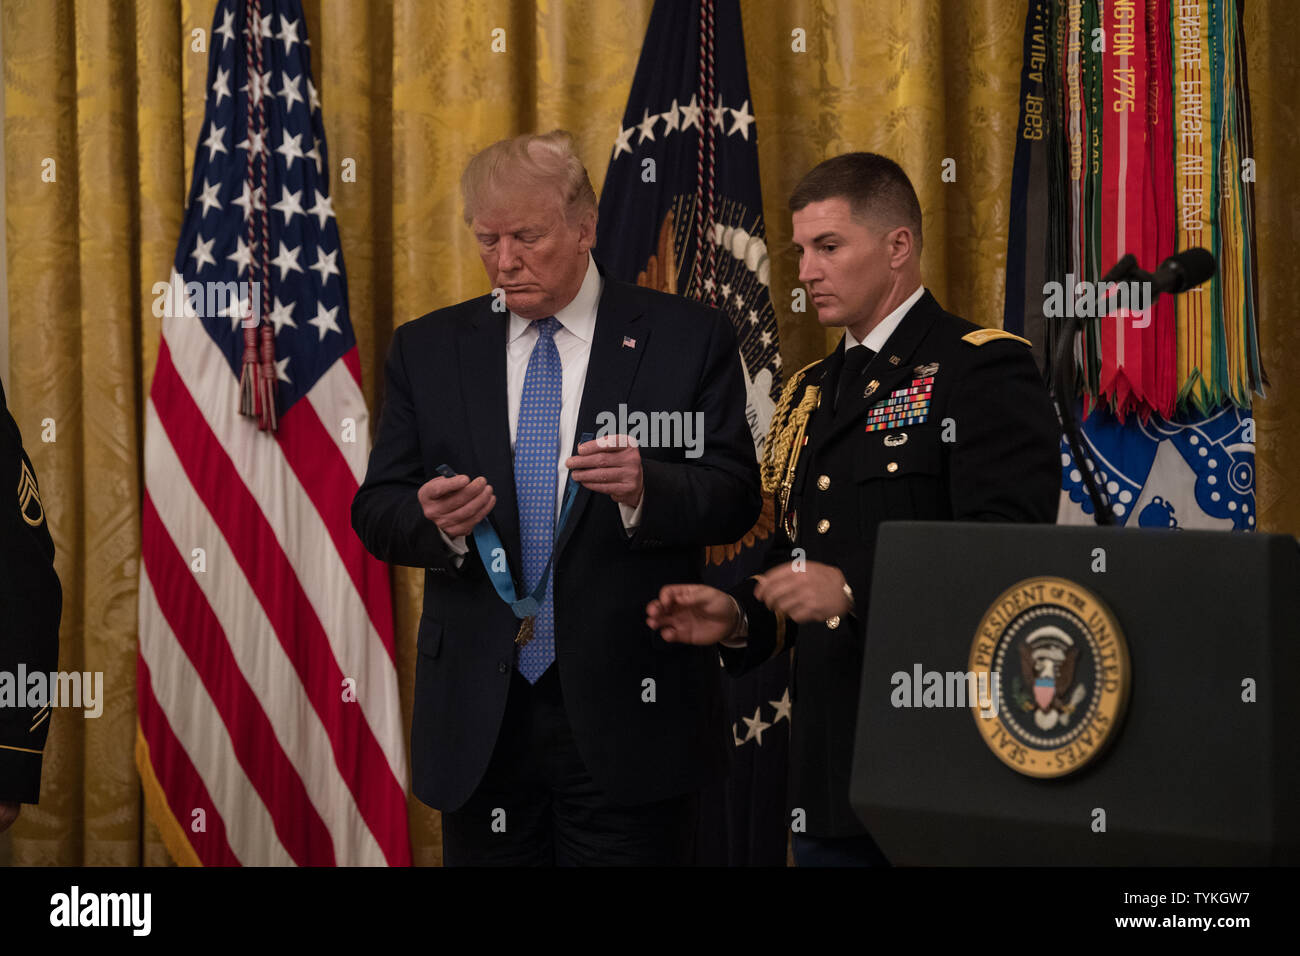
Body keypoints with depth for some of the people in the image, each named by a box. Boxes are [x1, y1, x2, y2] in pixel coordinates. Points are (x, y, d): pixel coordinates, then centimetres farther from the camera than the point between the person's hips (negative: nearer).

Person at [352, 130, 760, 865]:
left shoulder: (687, 339, 0)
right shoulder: (427, 351, 9)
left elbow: (736, 499, -4)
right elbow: (377, 512, 6)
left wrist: (645, 488, -24)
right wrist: (435, 521, -17)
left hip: (628, 718, -2)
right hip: (480, 719, 3)